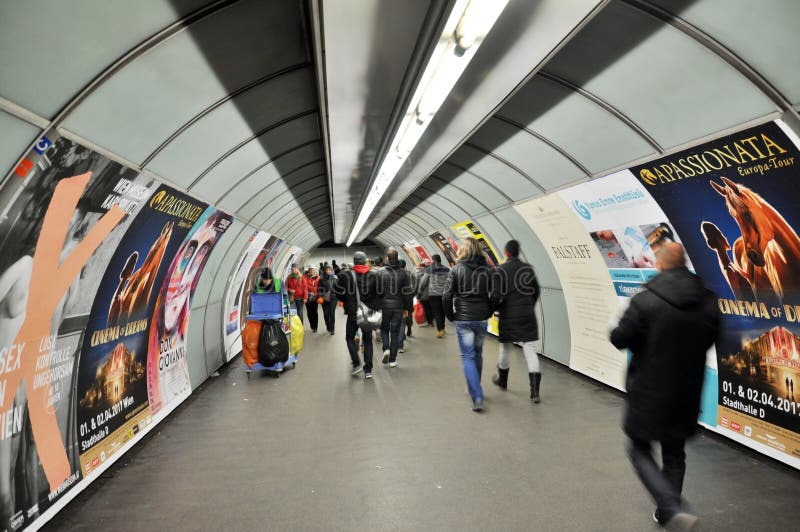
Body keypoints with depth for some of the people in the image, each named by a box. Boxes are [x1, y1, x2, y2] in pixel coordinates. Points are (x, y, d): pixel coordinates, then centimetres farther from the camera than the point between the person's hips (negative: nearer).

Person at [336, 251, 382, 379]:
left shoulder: (345, 275, -9)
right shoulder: (374, 276, -4)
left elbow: (339, 293, -5)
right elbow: (379, 294, -4)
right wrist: (375, 307, 9)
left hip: (353, 313, -2)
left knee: (350, 337, 17)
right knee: (368, 340, 11)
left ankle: (357, 364, 2)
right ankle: (368, 370, 8)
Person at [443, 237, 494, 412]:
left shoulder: (456, 270, -5)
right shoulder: (487, 270, 2)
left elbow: (446, 297, -8)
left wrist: (451, 316, 5)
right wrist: (488, 314, 11)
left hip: (463, 319, -3)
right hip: (482, 319, 3)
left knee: (468, 357, 3)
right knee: (478, 354, 19)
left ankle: (477, 397, -5)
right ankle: (474, 389, 34)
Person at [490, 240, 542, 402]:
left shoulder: (501, 270, -9)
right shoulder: (528, 268, 3)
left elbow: (496, 295, -14)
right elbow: (536, 291, 10)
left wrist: (494, 308, 5)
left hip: (508, 316, -2)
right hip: (528, 316, 2)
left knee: (505, 349, 16)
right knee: (530, 350, 2)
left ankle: (502, 379, 37)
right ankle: (535, 391, -4)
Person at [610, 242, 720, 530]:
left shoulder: (645, 300, -20)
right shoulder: (709, 301, -3)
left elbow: (619, 339, -14)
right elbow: (709, 340, 10)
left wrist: (618, 325, 6)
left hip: (649, 391, -5)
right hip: (687, 394, 5)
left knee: (640, 450, 11)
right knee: (674, 455, 20)